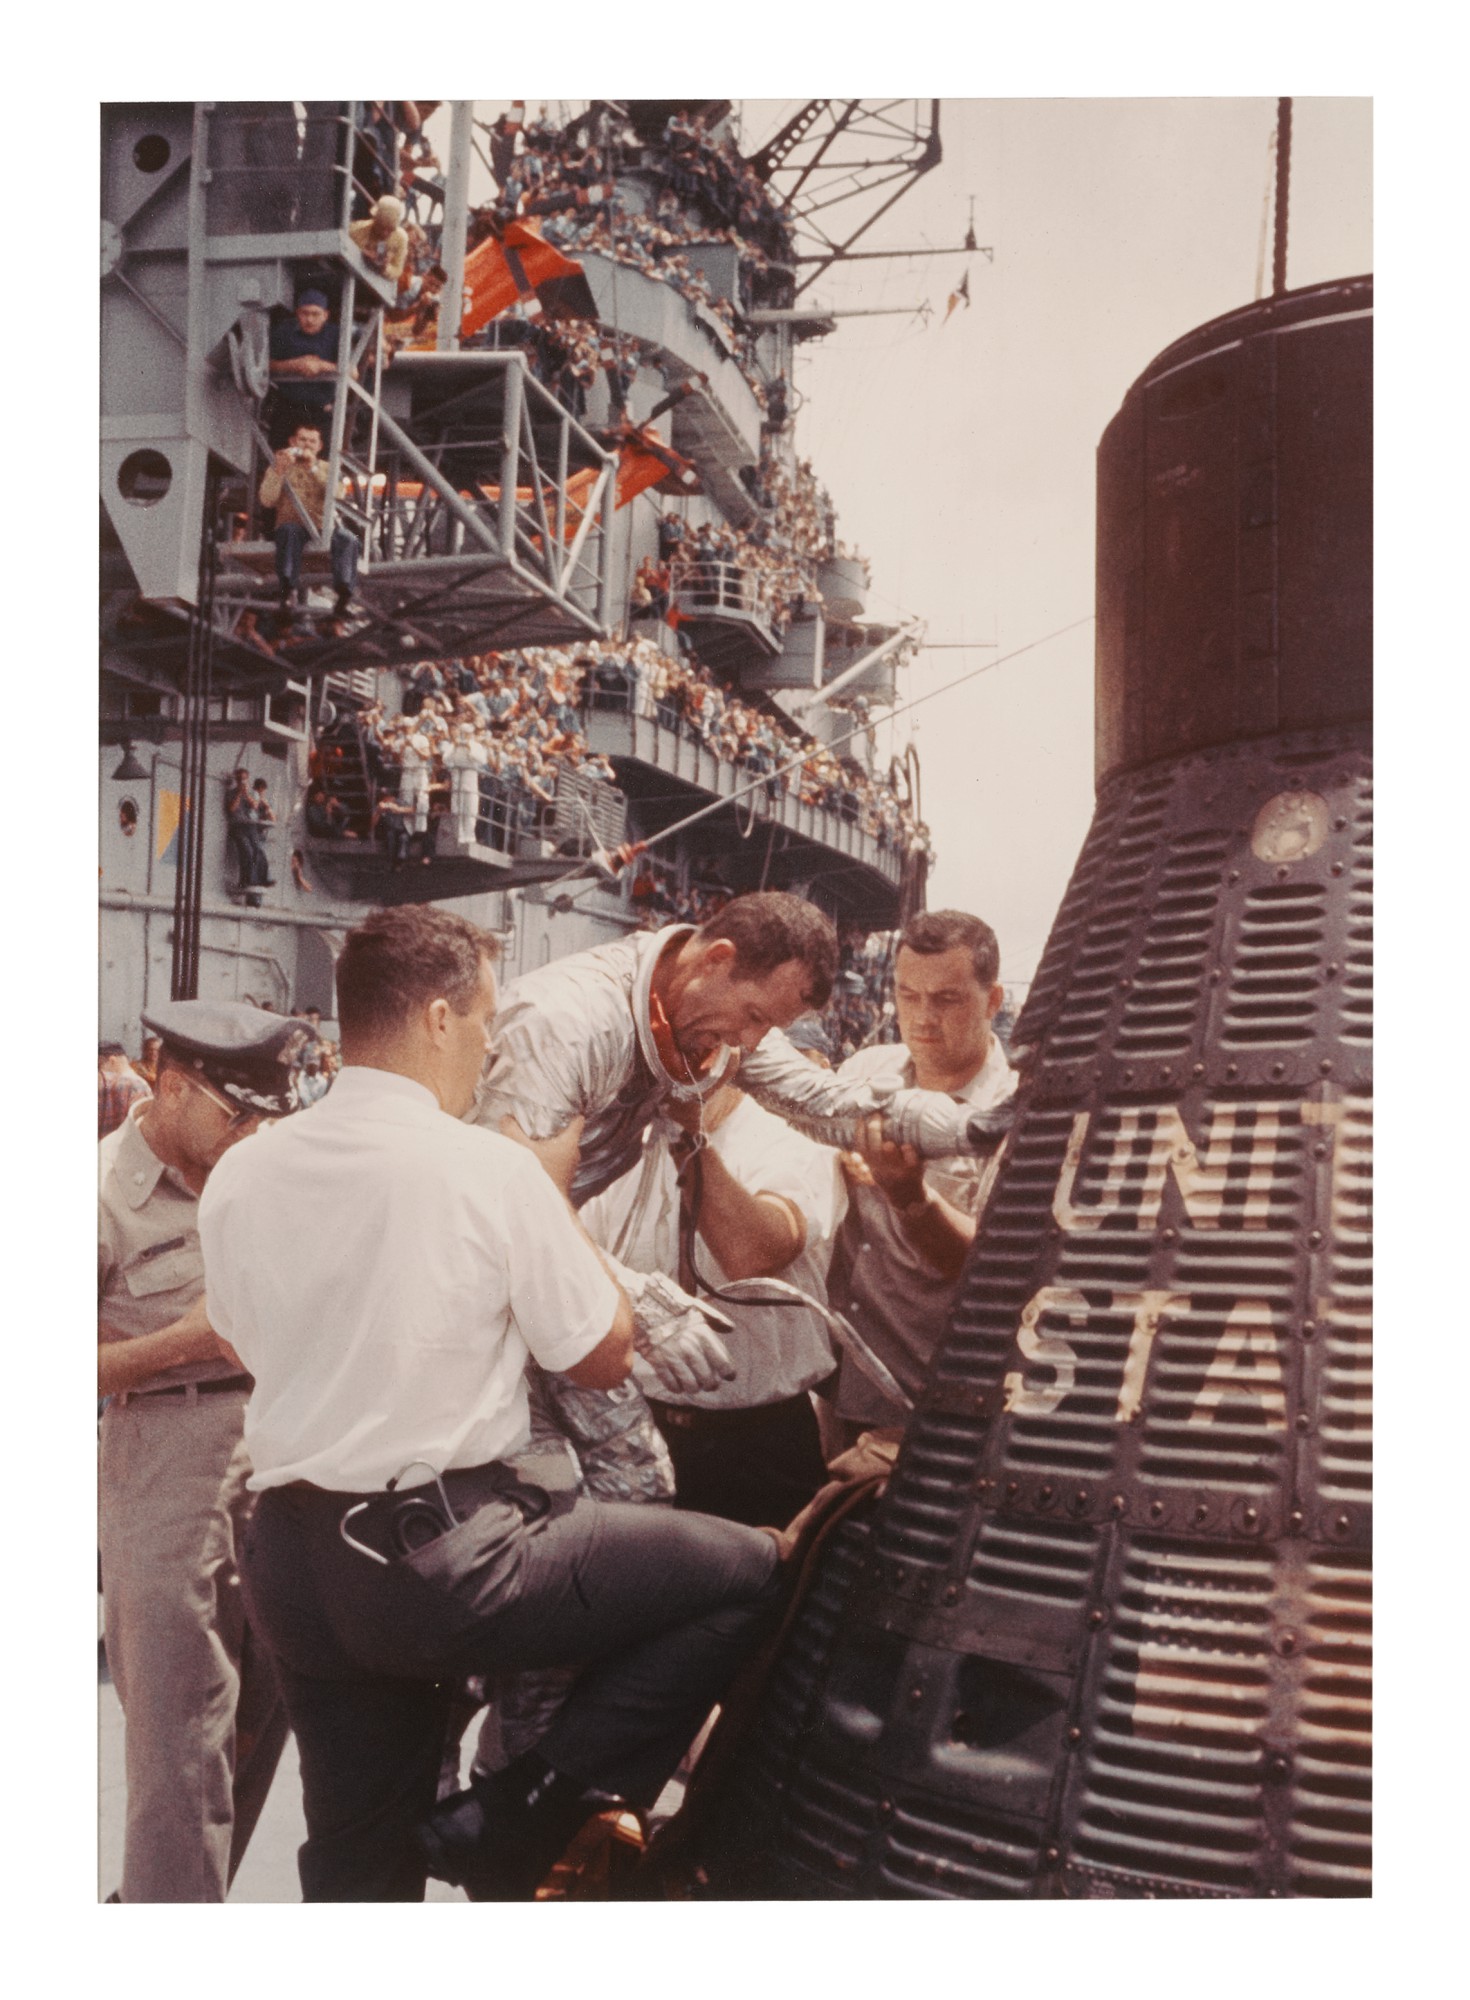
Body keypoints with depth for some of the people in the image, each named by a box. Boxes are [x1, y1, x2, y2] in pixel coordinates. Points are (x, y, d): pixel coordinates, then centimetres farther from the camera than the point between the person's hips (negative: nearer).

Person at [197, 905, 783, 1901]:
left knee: (359, 1860, 21)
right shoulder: (491, 1170, -13)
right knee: (748, 1568, 3)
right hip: (446, 1551, -7)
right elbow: (605, 1357, -4)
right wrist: (559, 1206, 7)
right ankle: (518, 1822, 3)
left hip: (289, 1555, 7)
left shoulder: (238, 1176, 3)